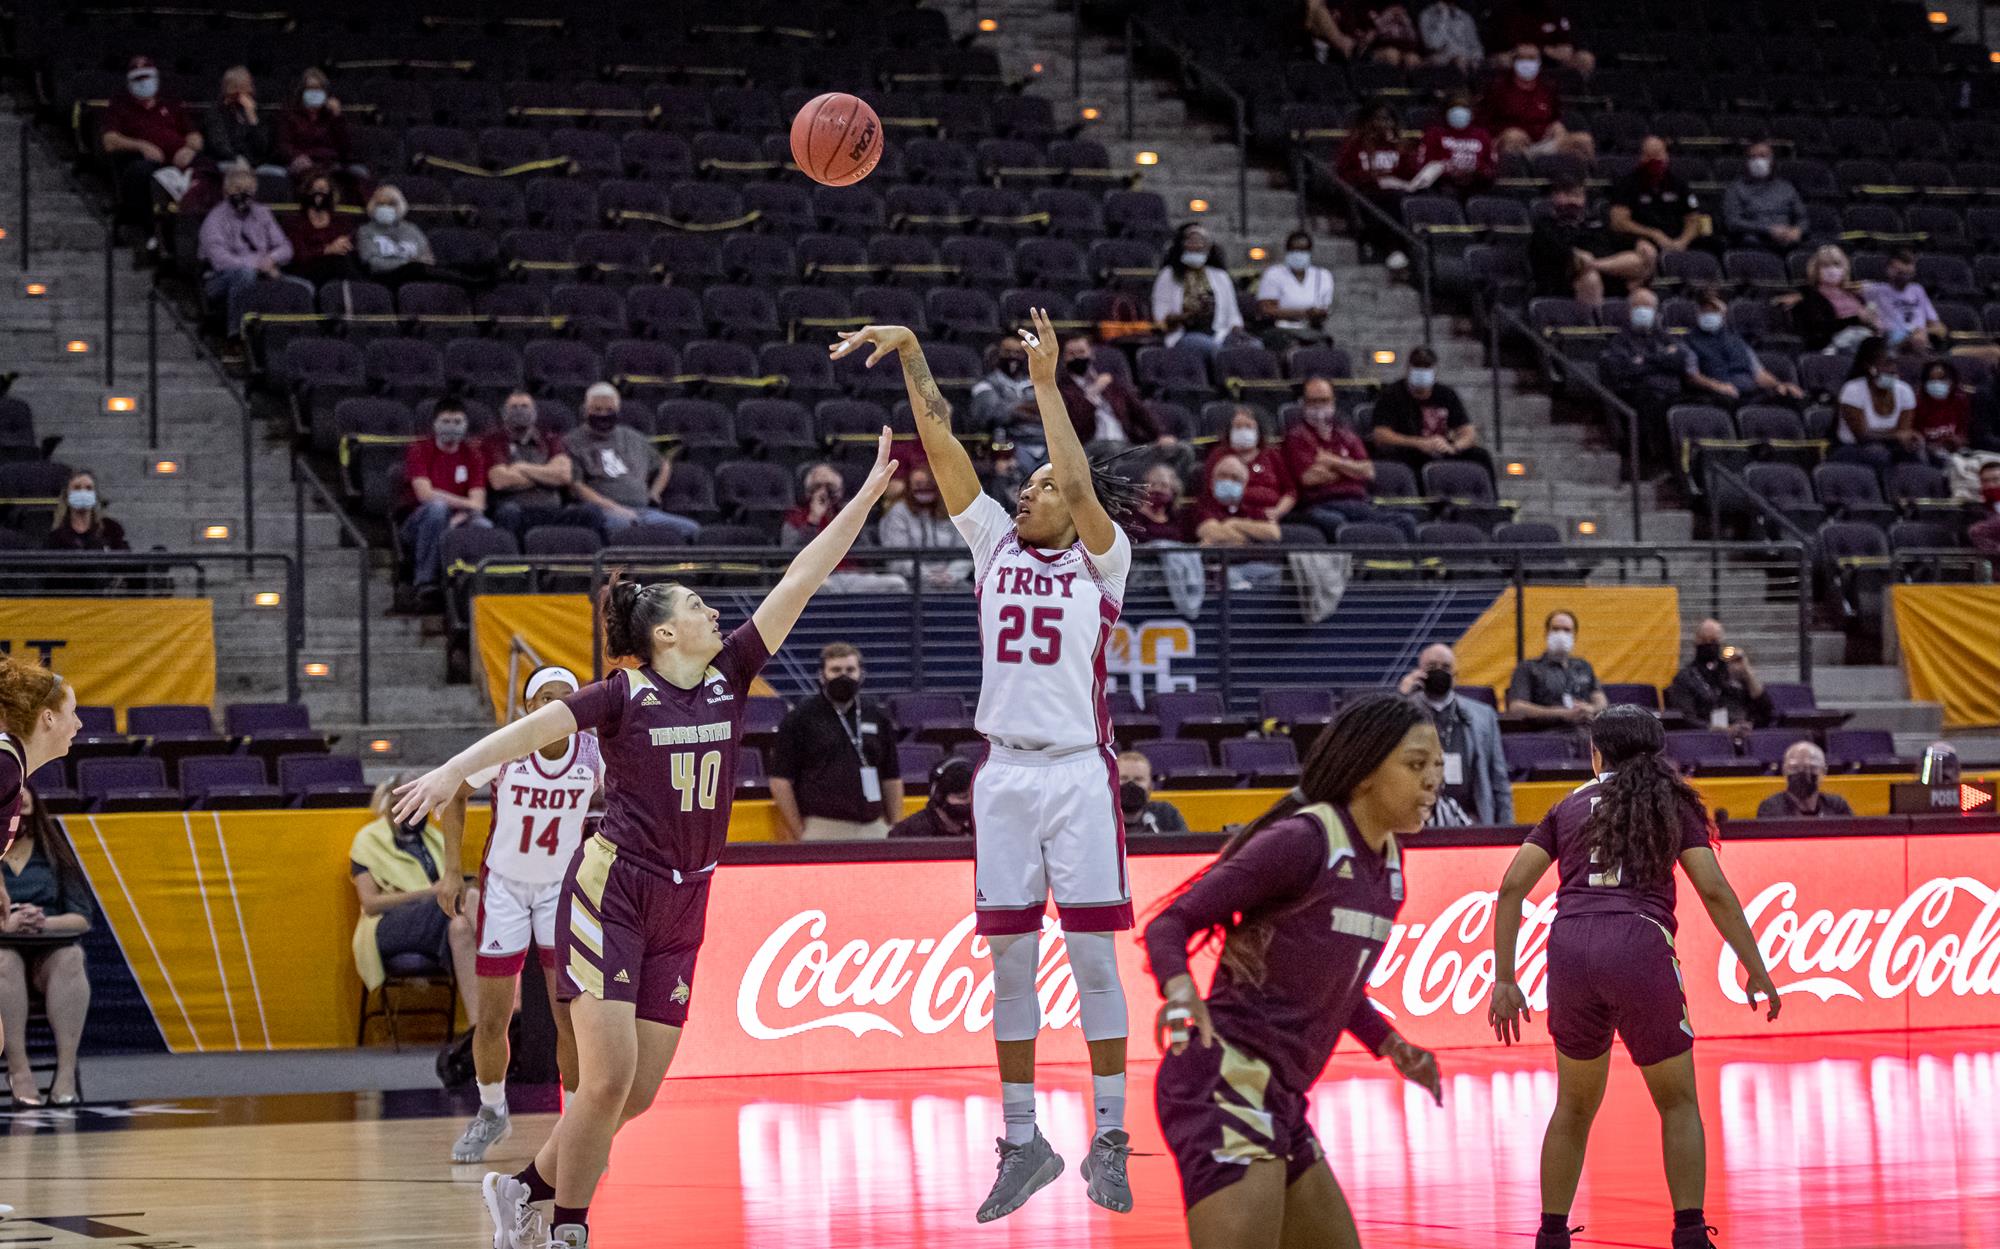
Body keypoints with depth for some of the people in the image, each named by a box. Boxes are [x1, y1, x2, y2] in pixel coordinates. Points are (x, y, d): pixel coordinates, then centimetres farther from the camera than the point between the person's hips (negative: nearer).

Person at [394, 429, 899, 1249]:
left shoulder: (729, 678, 8)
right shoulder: (623, 694, -5)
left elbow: (799, 582, 6)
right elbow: (536, 727, -16)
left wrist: (866, 496, 4)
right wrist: (453, 770, -30)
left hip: (682, 906, 6)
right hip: (611, 892, -6)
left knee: (638, 1094, 4)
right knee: (609, 1076, -14)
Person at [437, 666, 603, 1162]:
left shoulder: (593, 754, -16)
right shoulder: (504, 752, -20)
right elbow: (455, 795, -1)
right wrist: (452, 867, -4)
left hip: (563, 888, 0)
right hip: (504, 886, 0)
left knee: (572, 1019, -9)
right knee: (491, 1021, 5)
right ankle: (491, 1114, 30)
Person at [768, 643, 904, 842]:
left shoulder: (878, 717, 15)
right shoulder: (799, 719, 2)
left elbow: (892, 779, 17)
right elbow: (780, 781, -1)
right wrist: (799, 834, -6)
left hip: (873, 830, 4)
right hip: (822, 831, -4)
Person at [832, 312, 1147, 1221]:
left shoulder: (1102, 560, 1)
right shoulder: (995, 543, 11)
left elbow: (1079, 484, -17)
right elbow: (940, 441, 6)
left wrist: (1046, 382, -16)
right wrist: (909, 353, -2)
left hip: (1080, 774, -4)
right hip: (1003, 772, 4)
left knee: (1092, 954, -4)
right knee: (1009, 958, 4)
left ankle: (1109, 1137, 1)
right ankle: (1022, 1141, 10)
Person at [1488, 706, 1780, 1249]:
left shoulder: (1569, 807, 20)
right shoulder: (1672, 803, 16)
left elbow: (1512, 886, 10)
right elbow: (1714, 890, 4)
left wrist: (1504, 980, 11)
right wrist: (1757, 971, 7)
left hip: (1570, 946, 2)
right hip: (1641, 946, -2)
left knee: (1574, 1106, 18)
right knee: (1677, 1103, 13)